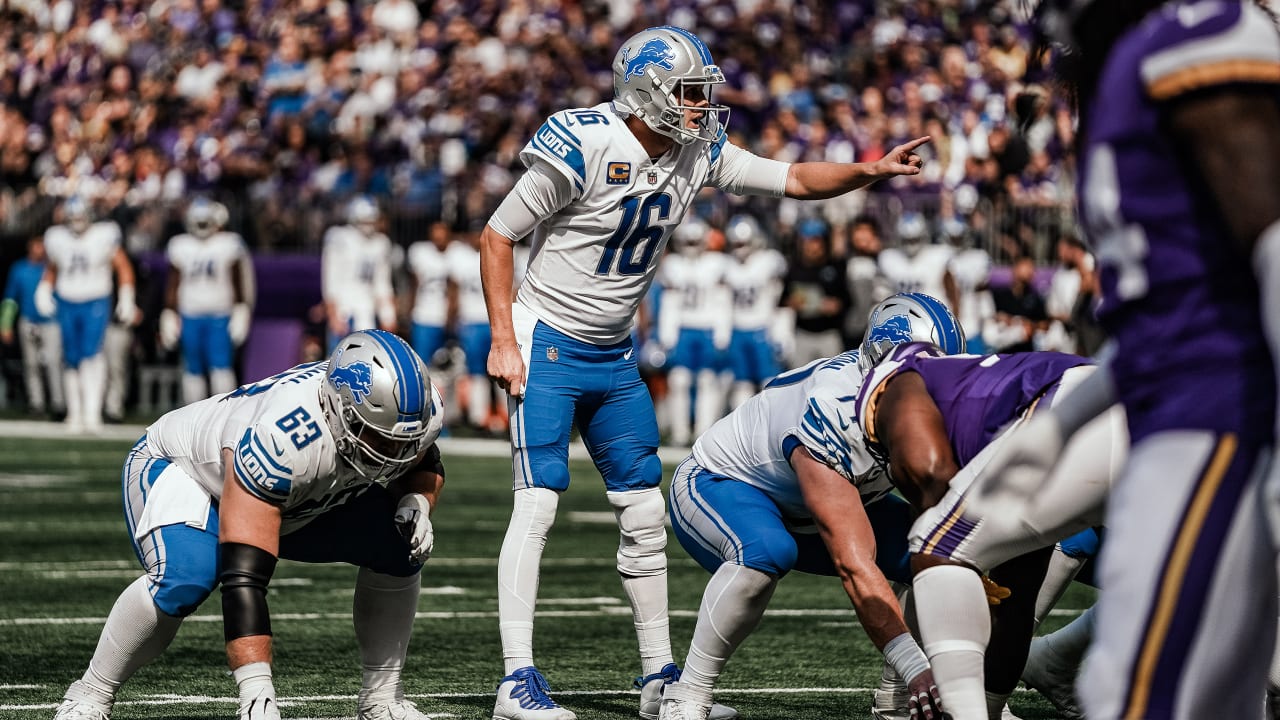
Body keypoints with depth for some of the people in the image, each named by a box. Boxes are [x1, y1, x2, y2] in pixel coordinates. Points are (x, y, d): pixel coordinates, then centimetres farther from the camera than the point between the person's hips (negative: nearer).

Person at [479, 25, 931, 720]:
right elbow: (496, 236, -12)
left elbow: (793, 179, 5)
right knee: (537, 504, -14)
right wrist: (503, 342, -15)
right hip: (547, 347, -7)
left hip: (614, 358, 7)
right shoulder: (583, 150, -20)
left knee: (645, 513, 7)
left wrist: (868, 170, -13)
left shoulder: (698, 153, -1)